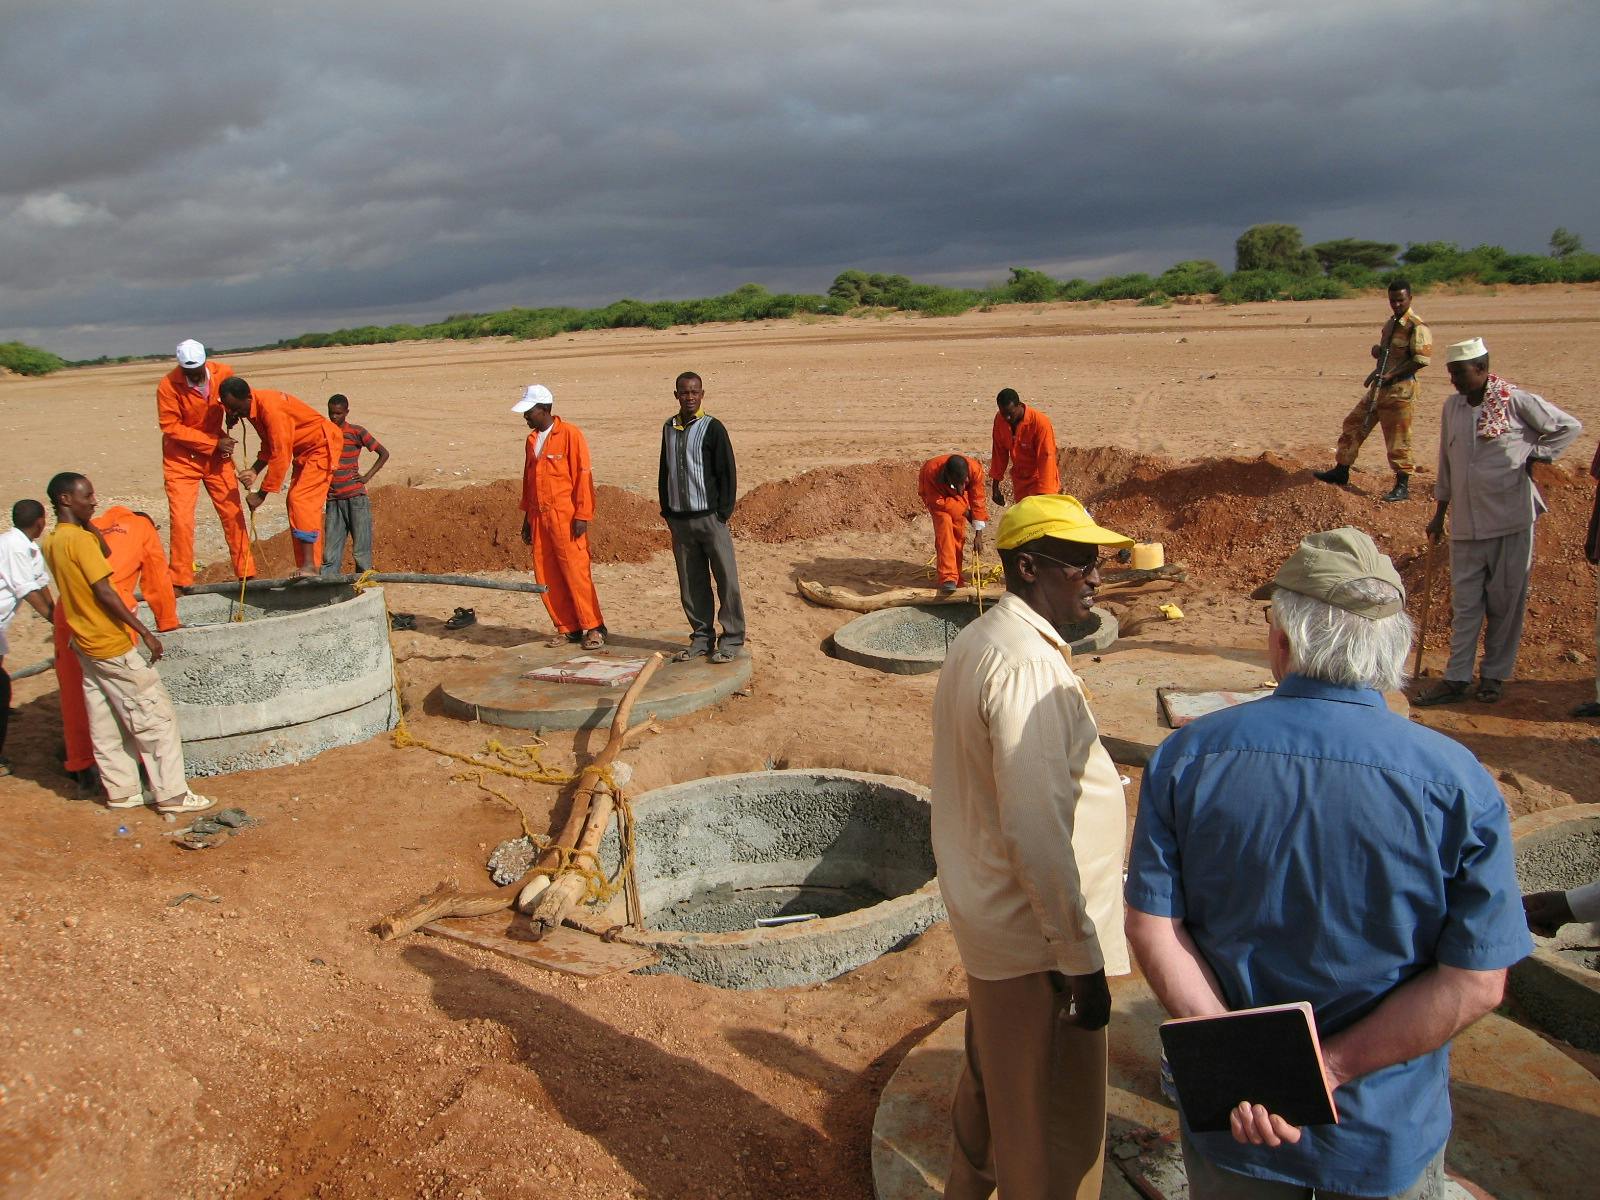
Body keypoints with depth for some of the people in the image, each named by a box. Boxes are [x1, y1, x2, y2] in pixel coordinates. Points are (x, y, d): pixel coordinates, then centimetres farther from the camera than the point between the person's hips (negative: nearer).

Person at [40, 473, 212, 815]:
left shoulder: (52, 541, 8)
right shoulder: (80, 540, -18)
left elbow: (103, 552, 19)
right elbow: (104, 592, -21)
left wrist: (86, 521, 7)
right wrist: (144, 632, -19)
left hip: (84, 643, 9)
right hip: (112, 646, -9)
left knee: (105, 723, 14)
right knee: (156, 716, -3)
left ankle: (120, 791, 21)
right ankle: (171, 794, -1)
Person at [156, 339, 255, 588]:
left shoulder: (223, 373, -9)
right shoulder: (168, 386, -19)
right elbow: (171, 427, -16)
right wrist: (214, 442, -19)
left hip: (217, 456, 3)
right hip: (181, 458, -3)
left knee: (233, 513, 4)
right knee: (181, 519, -7)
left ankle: (246, 573, 13)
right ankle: (181, 581, 2)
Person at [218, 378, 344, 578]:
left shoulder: (271, 408, -30)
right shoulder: (252, 409, 0)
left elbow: (280, 456, -29)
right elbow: (269, 445, 11)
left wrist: (261, 494, -24)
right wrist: (254, 471, -6)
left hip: (323, 445, -10)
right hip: (304, 450, 10)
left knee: (301, 499, -19)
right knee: (296, 502, 6)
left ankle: (310, 565, -20)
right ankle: (305, 567, 7)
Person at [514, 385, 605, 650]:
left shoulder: (570, 434, -6)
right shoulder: (532, 440, 16)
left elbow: (583, 475, -9)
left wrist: (582, 515, -14)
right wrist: (527, 518, 19)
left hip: (566, 517, -7)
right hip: (539, 518, 7)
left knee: (576, 573, -6)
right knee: (546, 576, 5)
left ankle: (594, 628, 3)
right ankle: (567, 628, 14)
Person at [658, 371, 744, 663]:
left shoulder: (712, 428, -4)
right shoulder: (669, 428, 11)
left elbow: (728, 472, -5)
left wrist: (723, 513, -9)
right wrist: (666, 510, 12)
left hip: (709, 516, -5)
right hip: (679, 520, 5)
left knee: (726, 579, -2)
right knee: (691, 583, 9)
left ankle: (732, 639, 5)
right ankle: (702, 637, 19)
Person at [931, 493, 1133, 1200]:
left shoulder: (977, 643, 7)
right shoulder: (1027, 665, -25)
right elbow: (1037, 833, -28)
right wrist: (1082, 959, -21)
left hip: (988, 921, 10)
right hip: (1038, 938, -10)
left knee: (993, 1082, 28)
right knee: (1055, 1126, 8)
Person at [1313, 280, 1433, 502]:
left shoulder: (1416, 327, -12)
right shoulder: (1389, 324, 15)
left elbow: (1422, 359, -20)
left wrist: (1391, 376, -20)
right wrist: (1377, 350, 3)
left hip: (1400, 391, -9)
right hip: (1380, 388, 9)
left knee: (1397, 440, -4)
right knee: (1353, 424, 12)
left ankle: (1403, 487, 5)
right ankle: (1341, 470, 23)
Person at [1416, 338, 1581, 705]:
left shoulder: (1516, 401, -7)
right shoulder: (1452, 407, 9)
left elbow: (1569, 426, 3)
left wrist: (1533, 454, -5)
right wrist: (1439, 514, 19)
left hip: (1511, 519, -4)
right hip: (1466, 522, 4)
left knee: (1506, 602, 5)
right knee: (1464, 603, 5)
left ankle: (1495, 675, 16)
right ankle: (1457, 678, 9)